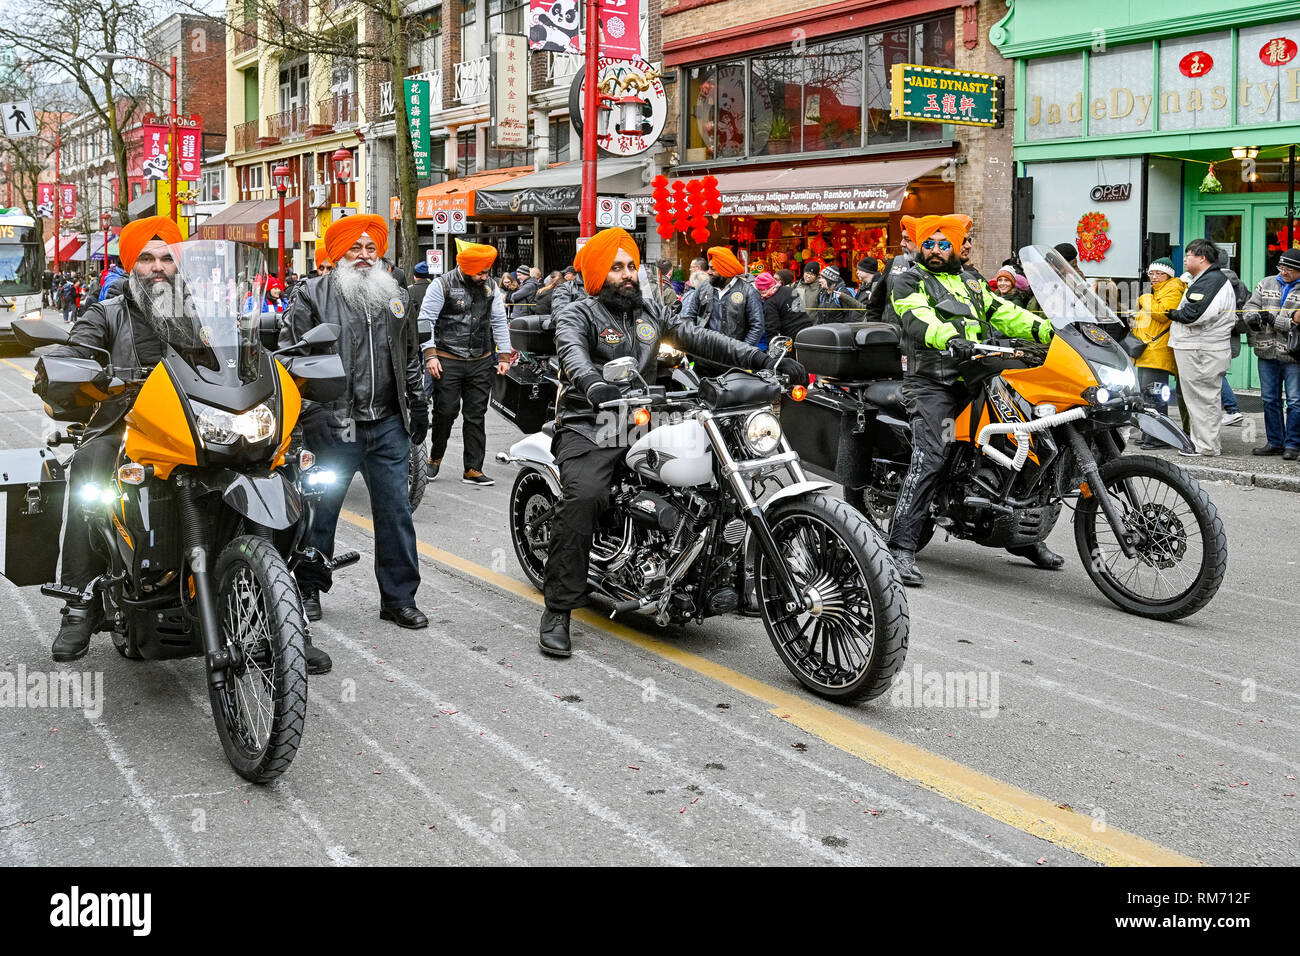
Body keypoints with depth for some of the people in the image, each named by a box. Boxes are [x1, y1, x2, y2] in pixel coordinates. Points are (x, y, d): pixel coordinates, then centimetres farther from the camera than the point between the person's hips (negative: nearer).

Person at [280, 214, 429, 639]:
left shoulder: (394, 296, 16)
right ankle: (308, 588, 24)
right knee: (321, 508, 6)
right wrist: (310, 412, -13)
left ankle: (399, 597, 14)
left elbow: (409, 357, 23)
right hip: (335, 426, -4)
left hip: (388, 425, 4)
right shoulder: (312, 296, -1)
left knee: (395, 511, 5)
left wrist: (418, 405, 18)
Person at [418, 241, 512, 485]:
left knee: (476, 415, 2)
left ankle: (473, 469, 7)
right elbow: (426, 320, -5)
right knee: (446, 412, -3)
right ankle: (435, 458, 21)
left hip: (481, 362, 4)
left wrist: (504, 356, 8)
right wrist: (430, 354, -13)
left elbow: (499, 323, 15)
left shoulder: (491, 287, 10)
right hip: (448, 362, -4)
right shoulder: (443, 286, -5)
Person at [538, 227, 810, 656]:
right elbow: (573, 351, -21)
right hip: (588, 427, -5)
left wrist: (762, 359, -5)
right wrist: (594, 384, -46)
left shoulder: (649, 313, 20)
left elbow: (698, 338, 9)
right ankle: (557, 610, -24)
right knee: (582, 498, -31)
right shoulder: (578, 315, 2)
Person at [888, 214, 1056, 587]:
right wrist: (949, 339, -36)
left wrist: (1047, 329, 2)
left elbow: (1004, 313, 18)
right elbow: (918, 319, -16)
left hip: (974, 381, 6)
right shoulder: (908, 282, 4)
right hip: (931, 384, -6)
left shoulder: (970, 282, 25)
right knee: (929, 459, -22)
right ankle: (901, 548, -22)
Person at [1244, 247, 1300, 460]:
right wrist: (1253, 316, -16)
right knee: (1270, 400, 11)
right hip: (1267, 353, 5)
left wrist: (1275, 321, -20)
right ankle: (1275, 442, 21)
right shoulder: (1266, 283, 11)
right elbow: (1251, 305, 6)